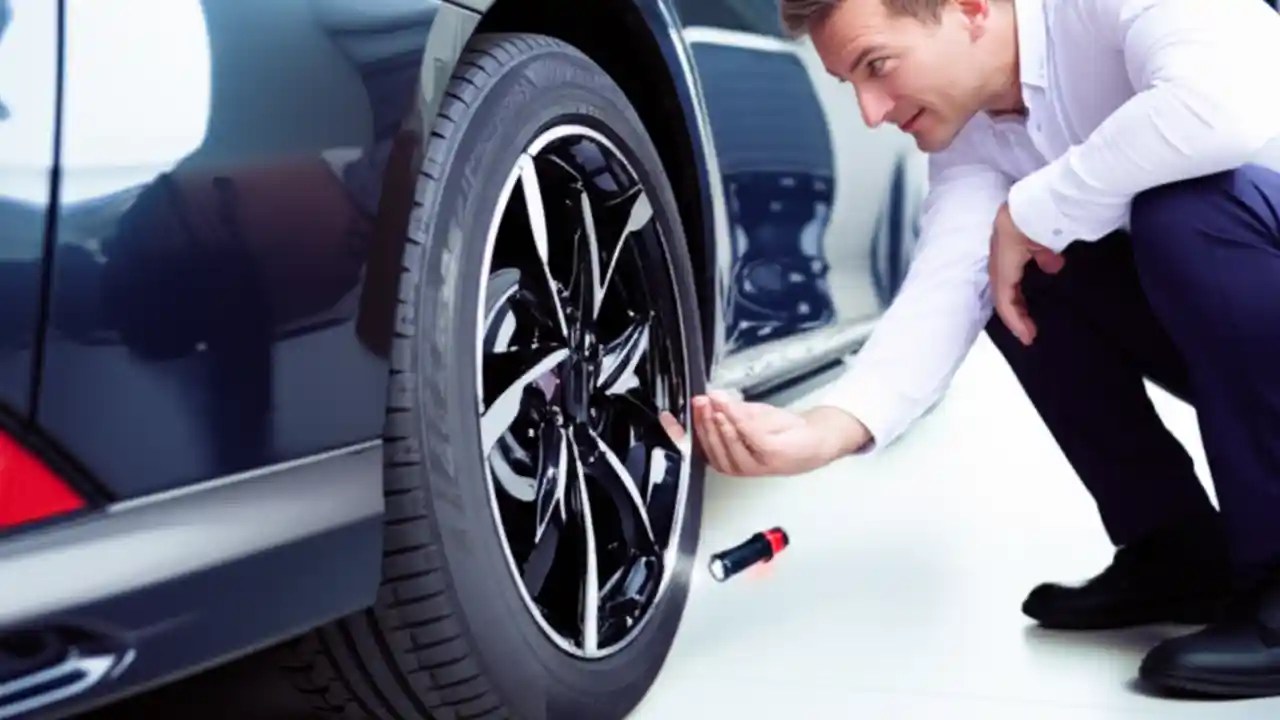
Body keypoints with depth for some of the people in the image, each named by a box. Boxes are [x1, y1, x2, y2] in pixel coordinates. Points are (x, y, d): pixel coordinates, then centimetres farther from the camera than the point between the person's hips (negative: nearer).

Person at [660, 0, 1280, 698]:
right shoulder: (970, 135, -2)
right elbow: (946, 287, -16)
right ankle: (1179, 551, 4)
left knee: (1185, 209, -32)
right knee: (1015, 276, -7)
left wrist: (1033, 211, -27)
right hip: (1210, 316, 7)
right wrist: (830, 426, -33)